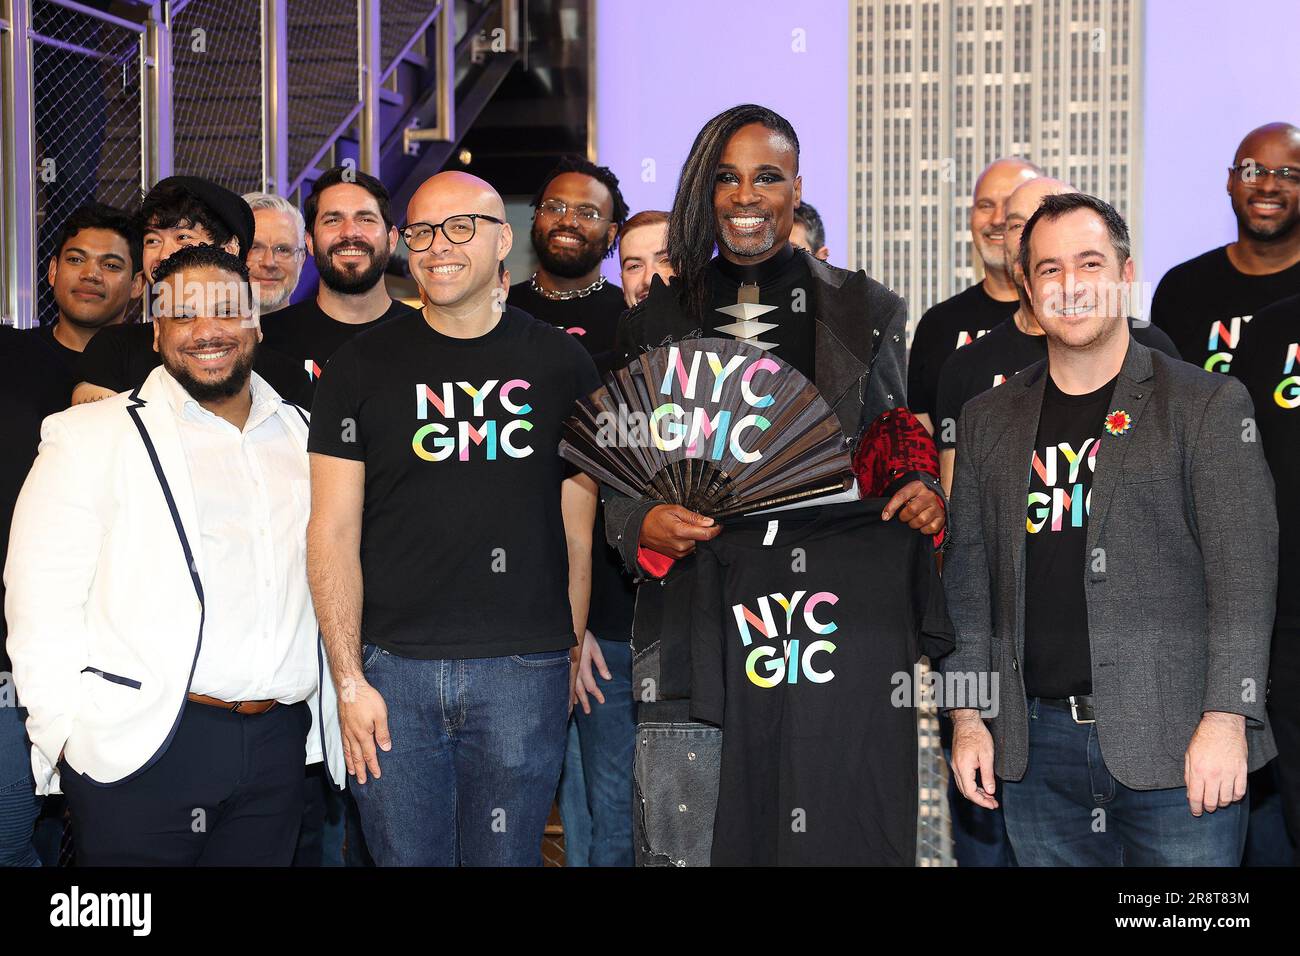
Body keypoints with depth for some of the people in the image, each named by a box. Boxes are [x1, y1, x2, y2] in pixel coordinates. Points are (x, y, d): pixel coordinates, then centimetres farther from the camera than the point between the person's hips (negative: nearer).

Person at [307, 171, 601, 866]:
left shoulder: (561, 364, 6)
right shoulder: (362, 367, 4)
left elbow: (576, 528, 9)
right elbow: (333, 534, 1)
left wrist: (570, 648, 4)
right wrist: (349, 679, -5)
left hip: (524, 671, 0)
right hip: (393, 670, 0)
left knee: (506, 857, 8)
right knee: (405, 856, 7)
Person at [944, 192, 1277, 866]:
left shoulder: (1209, 404, 1)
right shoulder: (987, 420, 12)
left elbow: (1243, 571, -5)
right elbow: (967, 576, 12)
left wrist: (1226, 718, -13)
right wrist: (967, 717, 5)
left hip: (1177, 744, -3)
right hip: (1036, 747, 3)